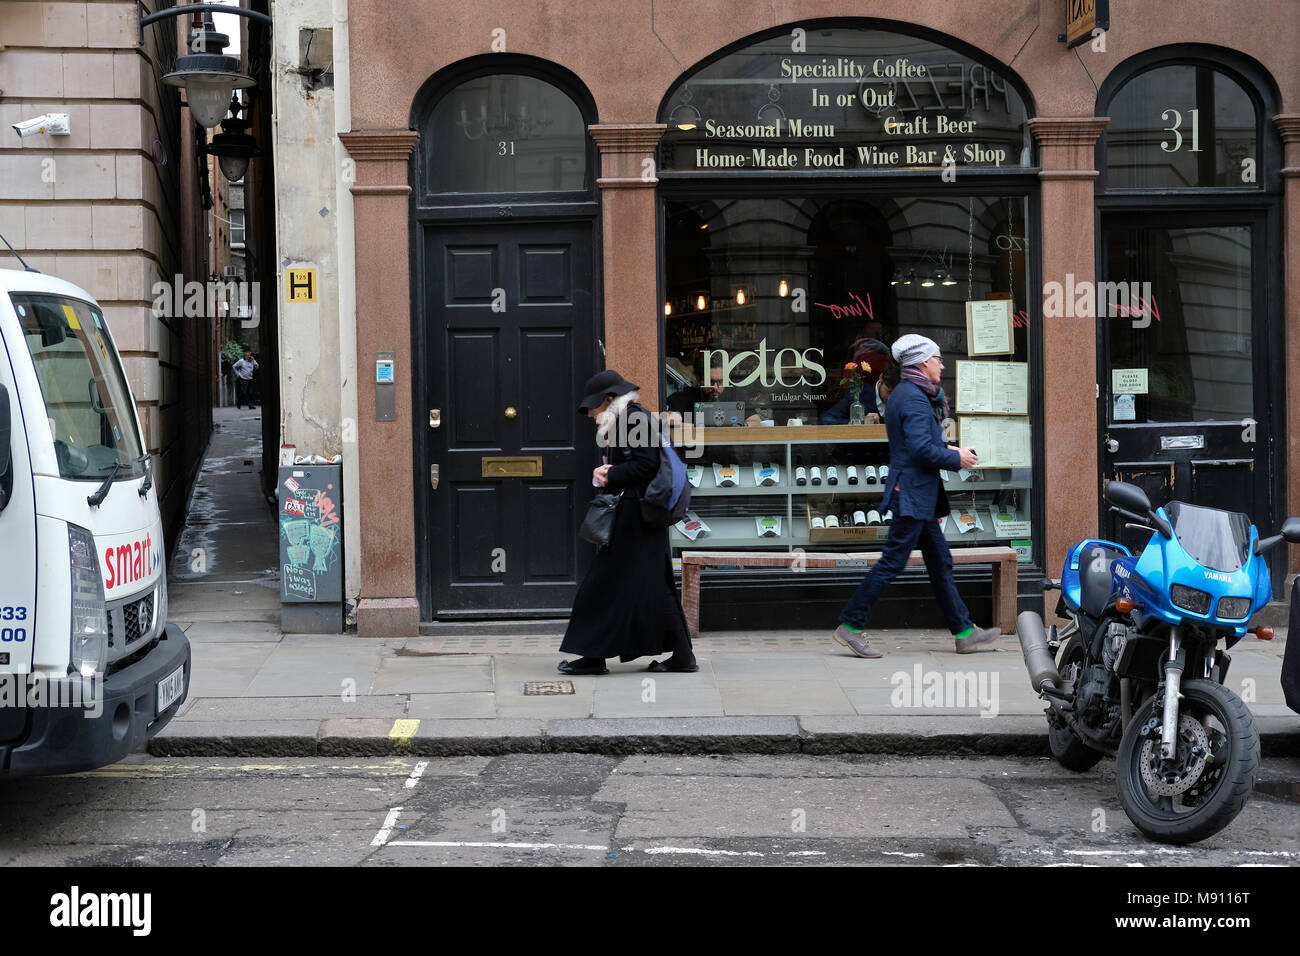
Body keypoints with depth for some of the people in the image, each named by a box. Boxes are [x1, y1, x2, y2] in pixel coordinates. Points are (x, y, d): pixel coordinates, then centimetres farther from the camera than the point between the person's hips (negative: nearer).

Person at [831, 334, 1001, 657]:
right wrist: (956, 458, -12)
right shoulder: (914, 399, -16)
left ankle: (964, 632, 16)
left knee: (940, 562, 12)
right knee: (892, 561, -8)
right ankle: (850, 626, -4)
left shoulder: (904, 394, 17)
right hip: (913, 494, -11)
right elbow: (921, 449, -23)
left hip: (919, 496, 11)